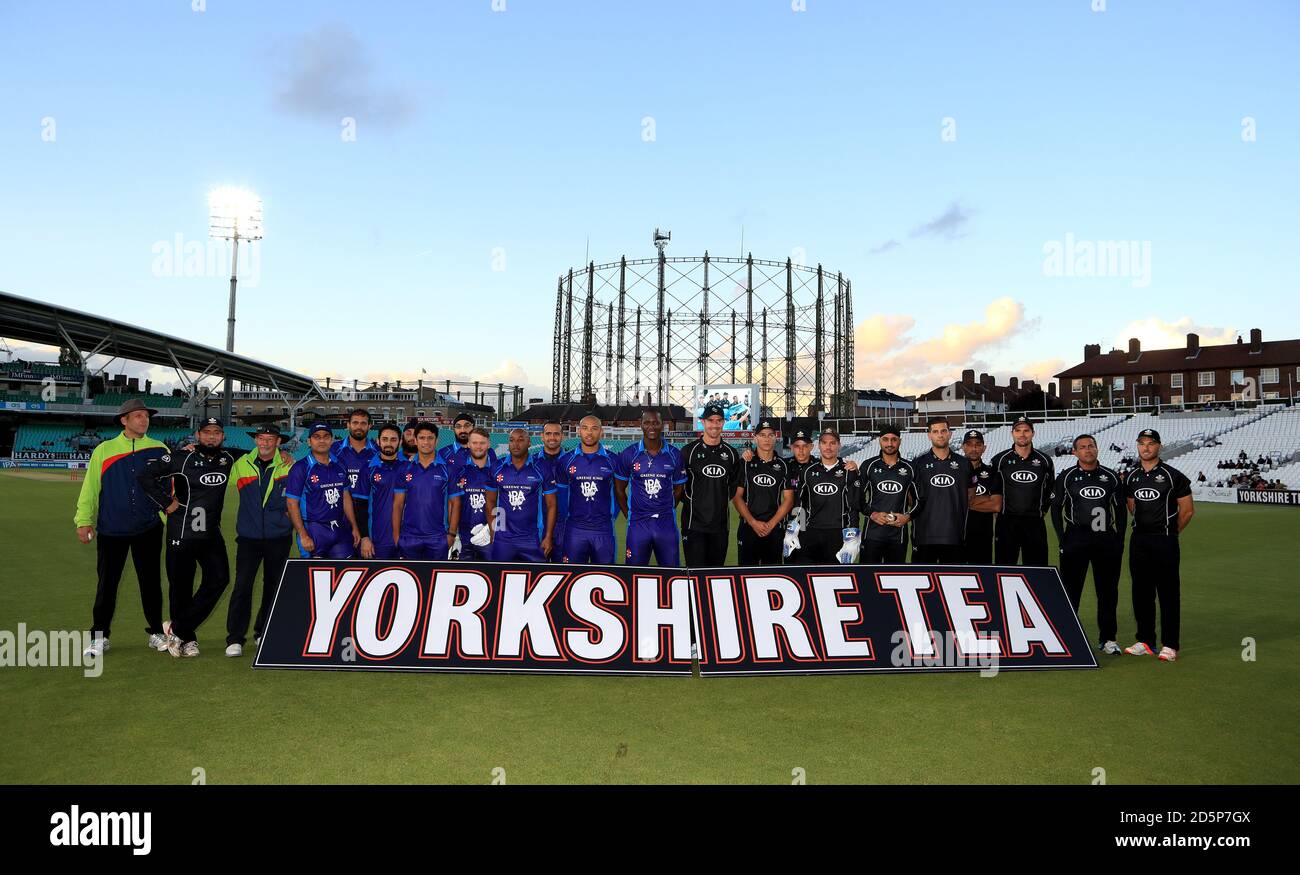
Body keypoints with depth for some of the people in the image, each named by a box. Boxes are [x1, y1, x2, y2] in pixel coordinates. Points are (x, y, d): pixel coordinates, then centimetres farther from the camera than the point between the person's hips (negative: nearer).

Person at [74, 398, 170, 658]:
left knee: (151, 582, 9)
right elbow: (90, 487, 2)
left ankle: (156, 633, 21)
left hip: (148, 529, 1)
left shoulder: (160, 450, 4)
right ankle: (99, 637, 17)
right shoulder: (104, 450, 2)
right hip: (111, 530, -1)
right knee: (106, 583, 5)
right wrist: (84, 520, -2)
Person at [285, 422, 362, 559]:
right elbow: (292, 504, -8)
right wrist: (303, 536, -13)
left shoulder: (339, 466, 9)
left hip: (341, 530, 5)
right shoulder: (300, 468, -6)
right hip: (314, 531, -5)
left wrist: (354, 527, 11)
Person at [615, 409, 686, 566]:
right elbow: (619, 489, 7)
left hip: (666, 524, 1)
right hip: (638, 524, -1)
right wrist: (629, 515, 5)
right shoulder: (628, 455, -2)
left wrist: (664, 512, 7)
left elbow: (678, 490, 11)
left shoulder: (674, 455, 1)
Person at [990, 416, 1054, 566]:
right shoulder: (1000, 459, 2)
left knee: (1037, 567, 4)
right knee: (1004, 566, 2)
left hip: (1035, 522, 1)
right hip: (1007, 521, -1)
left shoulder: (1044, 460, 6)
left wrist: (1044, 507, 13)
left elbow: (1051, 487, 20)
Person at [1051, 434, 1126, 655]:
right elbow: (1056, 508, 2)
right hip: (1075, 539, -2)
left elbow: (1121, 510, 13)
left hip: (1106, 539, 2)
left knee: (1108, 590, 7)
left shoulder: (1112, 477, 9)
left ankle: (1108, 638, 17)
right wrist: (1062, 539, -5)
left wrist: (1119, 539, 5)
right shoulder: (1066, 477, 3)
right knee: (1070, 589, 1)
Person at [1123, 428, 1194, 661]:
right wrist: (1143, 528, 16)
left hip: (1165, 541, -5)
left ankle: (1170, 645, 4)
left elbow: (1187, 511, 0)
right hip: (1138, 540, 5)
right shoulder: (1131, 477, 10)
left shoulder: (1173, 475, -5)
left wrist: (1169, 533, 8)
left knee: (1168, 593, -2)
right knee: (1141, 592, 9)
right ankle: (1145, 641, 17)